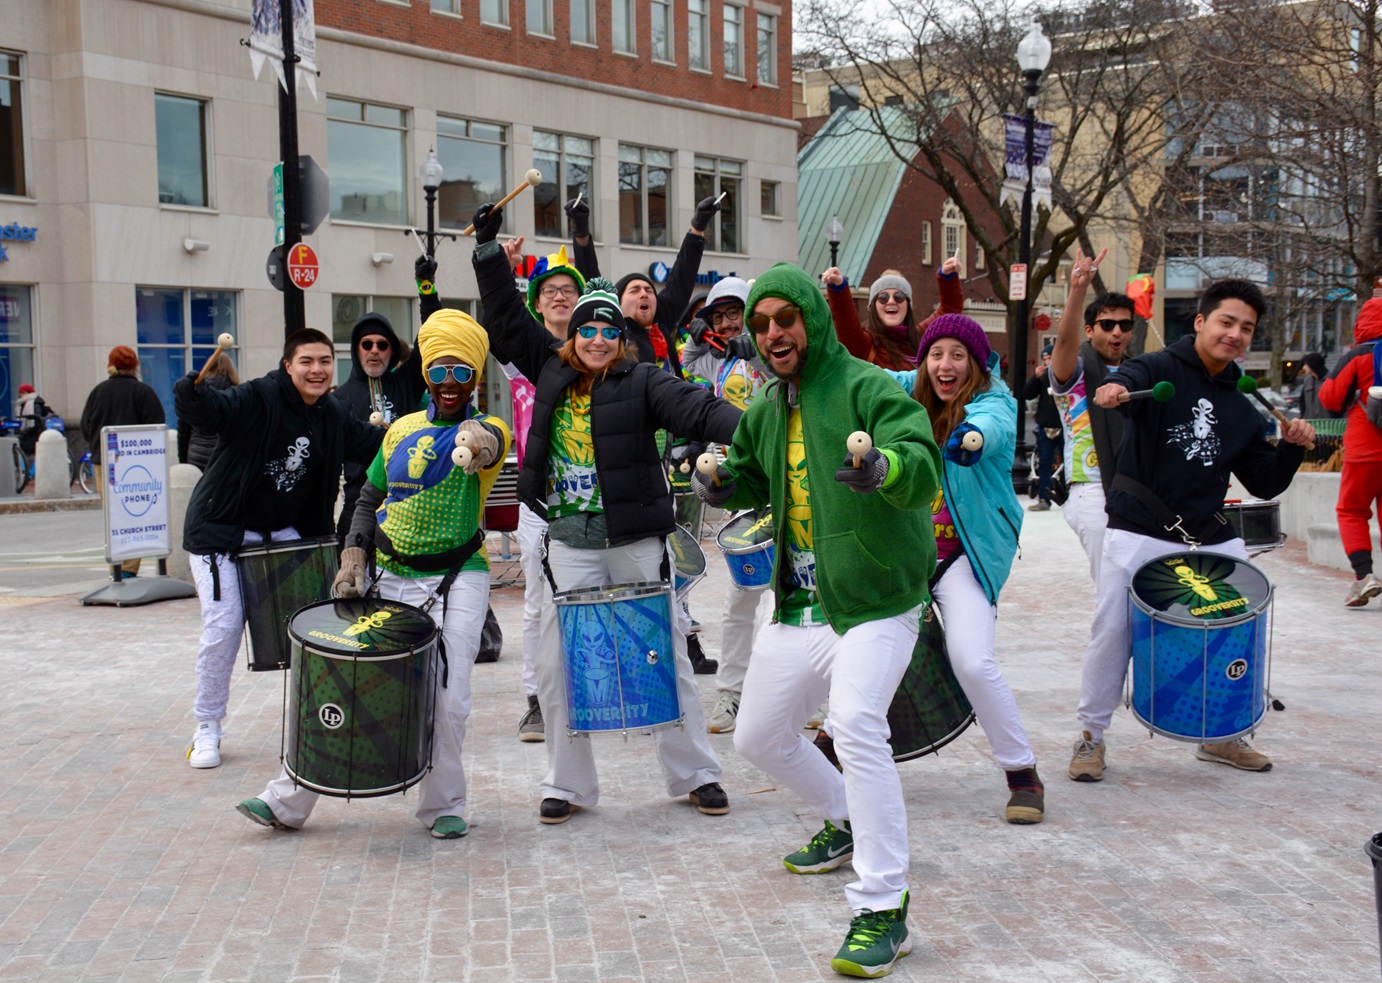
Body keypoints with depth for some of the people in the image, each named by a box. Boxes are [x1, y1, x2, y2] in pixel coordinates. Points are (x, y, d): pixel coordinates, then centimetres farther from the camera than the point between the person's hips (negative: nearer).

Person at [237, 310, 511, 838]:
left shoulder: (487, 430, -3)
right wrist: (352, 558, 2)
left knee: (447, 700, -9)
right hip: (390, 577, 4)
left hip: (456, 580, -4)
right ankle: (288, 801, 12)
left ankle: (443, 806, 12)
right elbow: (370, 498, 17)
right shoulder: (402, 430, 12)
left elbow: (490, 440, -28)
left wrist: (480, 442, -53)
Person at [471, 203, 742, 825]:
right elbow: (508, 319, 16)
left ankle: (695, 773, 17)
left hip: (637, 541, -3)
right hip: (571, 544, 3)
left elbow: (694, 408, -18)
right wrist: (489, 248, 12)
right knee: (557, 665, 3)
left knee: (666, 657, 4)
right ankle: (569, 784, 17)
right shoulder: (551, 371, 8)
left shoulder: (640, 381, -3)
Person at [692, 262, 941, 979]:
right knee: (757, 737, 17)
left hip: (875, 601, -8)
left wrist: (885, 465, -50)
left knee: (855, 722, -30)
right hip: (798, 606, 8)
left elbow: (924, 466, -27)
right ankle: (845, 823, 44)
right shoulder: (766, 408, 9)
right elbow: (755, 478, 25)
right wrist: (723, 484, 2)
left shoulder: (866, 388, -13)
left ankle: (882, 910, -22)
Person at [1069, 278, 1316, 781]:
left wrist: (1292, 447, -2)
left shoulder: (1240, 409, 14)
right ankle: (1092, 735, 10)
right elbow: (1130, 380, -28)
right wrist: (1113, 389, -52)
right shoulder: (1161, 370, -3)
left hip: (1212, 541, 6)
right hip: (1138, 536, -5)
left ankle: (1220, 734, 25)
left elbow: (1264, 484, 17)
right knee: (1113, 635, -9)